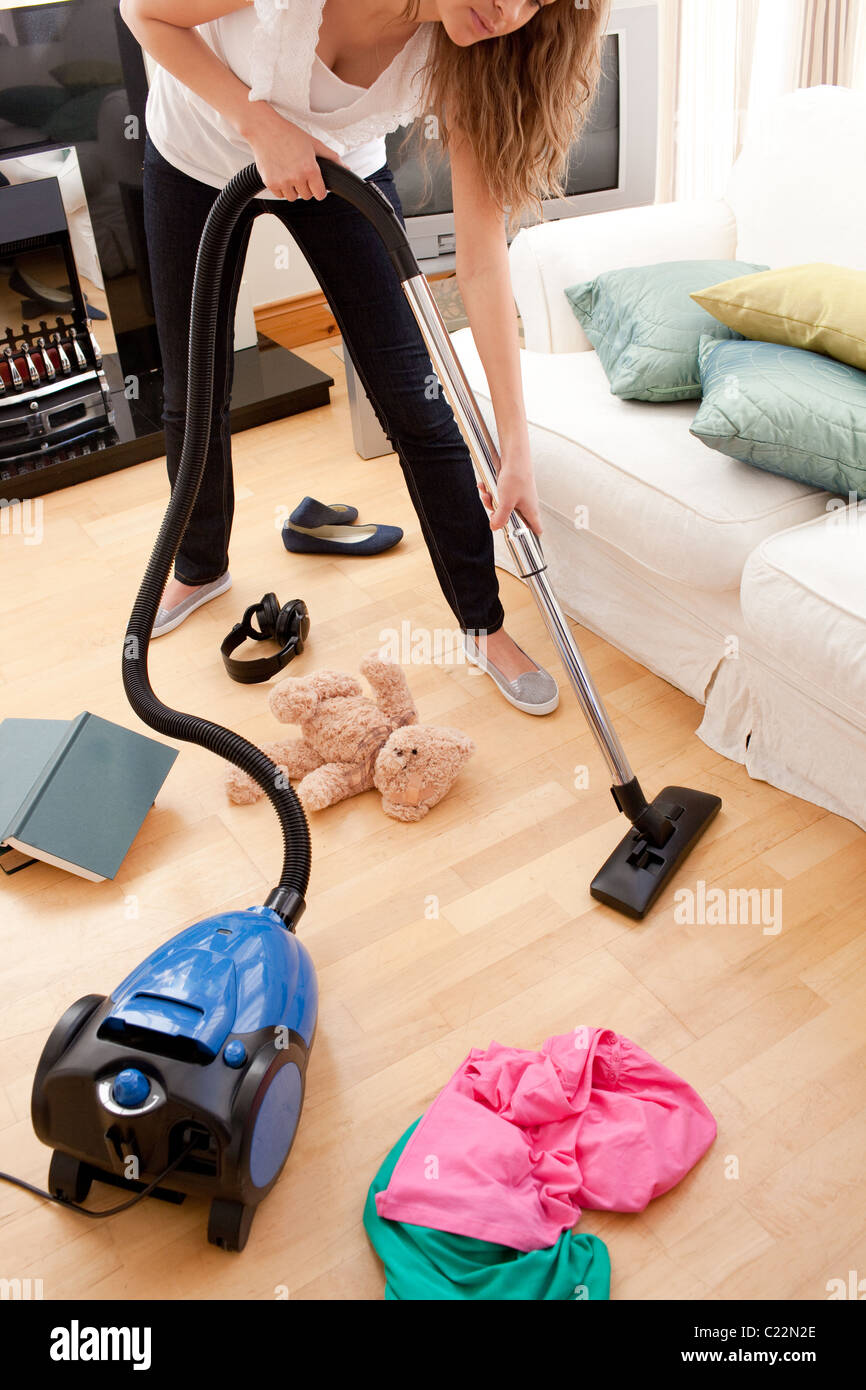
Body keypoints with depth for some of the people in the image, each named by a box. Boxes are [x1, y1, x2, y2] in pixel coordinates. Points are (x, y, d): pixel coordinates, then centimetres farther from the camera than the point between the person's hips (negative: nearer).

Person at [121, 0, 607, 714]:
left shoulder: (469, 61, -28)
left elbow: (483, 259, -29)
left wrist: (516, 448, -32)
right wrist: (262, 122, -32)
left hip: (341, 166, 1)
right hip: (196, 153, 0)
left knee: (416, 403, -9)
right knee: (194, 395, 8)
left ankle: (485, 626, 5)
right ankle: (200, 569, 37)